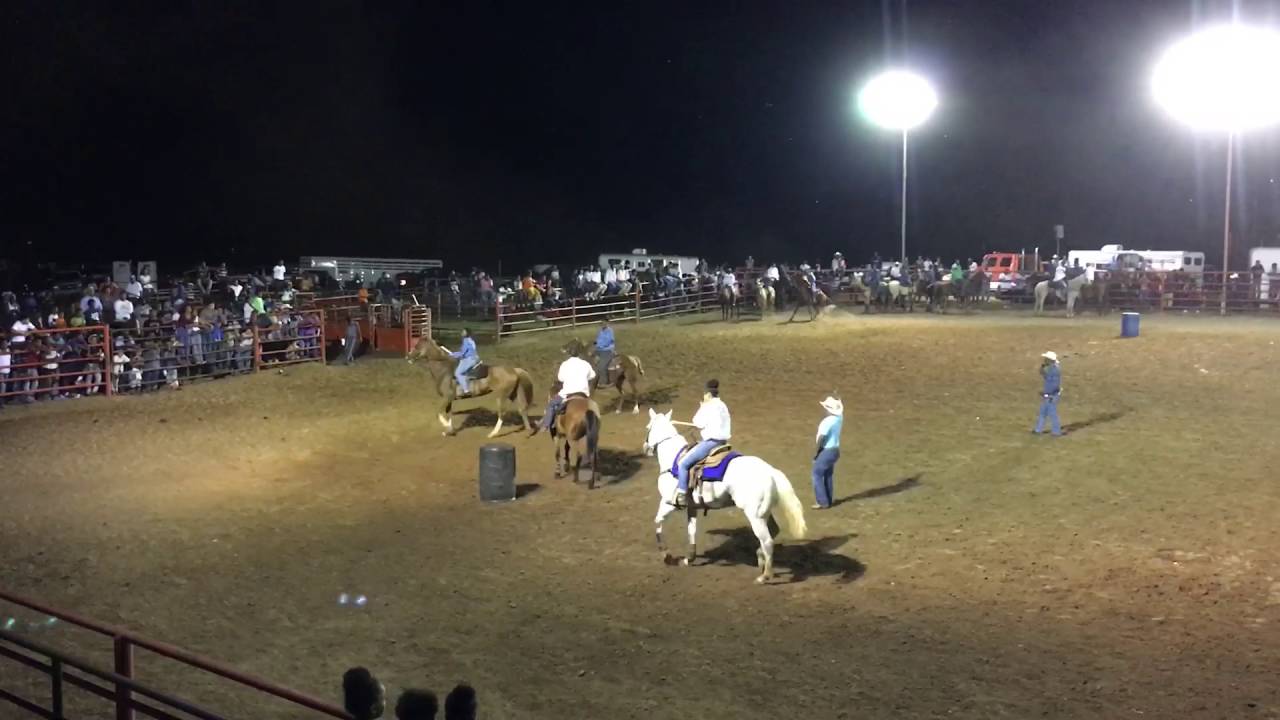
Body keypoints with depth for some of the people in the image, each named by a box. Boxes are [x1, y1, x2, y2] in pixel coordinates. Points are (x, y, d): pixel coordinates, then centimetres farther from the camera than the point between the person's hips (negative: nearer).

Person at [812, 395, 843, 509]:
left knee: (817, 475, 1)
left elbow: (821, 438, -22)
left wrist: (816, 452, -10)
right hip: (835, 450, 9)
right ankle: (829, 499, 28)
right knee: (828, 475, 20)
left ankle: (823, 502, 2)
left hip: (826, 451, -8)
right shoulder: (839, 417, -2)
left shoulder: (827, 421, -26)